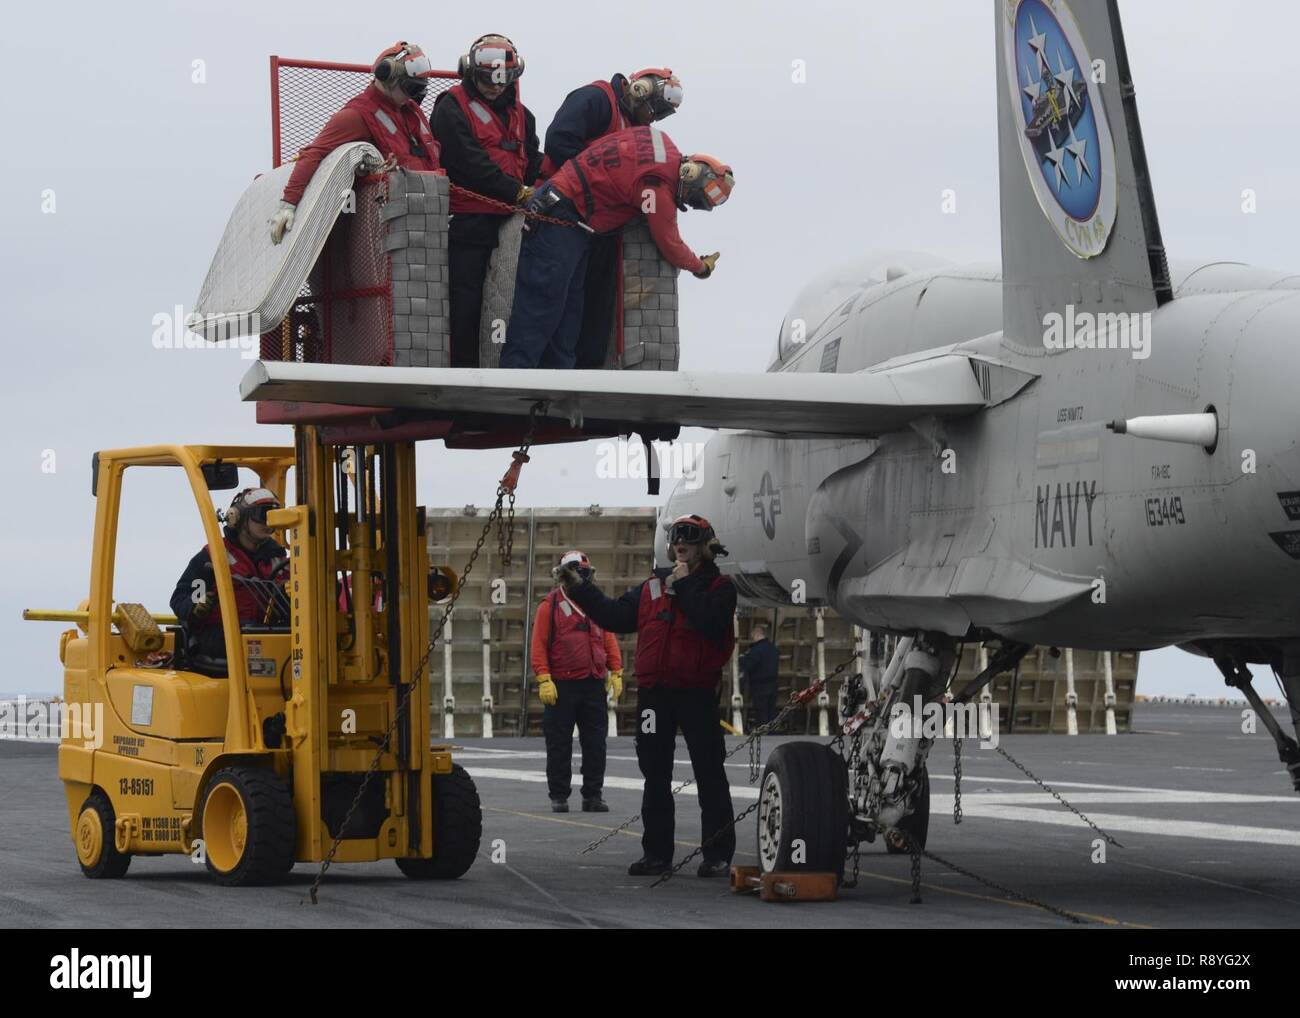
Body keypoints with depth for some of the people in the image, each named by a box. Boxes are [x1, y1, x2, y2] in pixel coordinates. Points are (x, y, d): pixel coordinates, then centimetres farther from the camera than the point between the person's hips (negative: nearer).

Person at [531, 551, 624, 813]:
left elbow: (609, 641, 12)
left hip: (594, 684, 4)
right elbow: (539, 645, -5)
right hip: (561, 686, -4)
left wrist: (616, 673, 3)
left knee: (595, 743, 5)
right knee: (559, 744, 2)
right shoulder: (550, 605, -1)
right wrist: (544, 680, -13)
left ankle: (593, 795, 13)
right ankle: (559, 796, 10)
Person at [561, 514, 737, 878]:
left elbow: (711, 623, -19)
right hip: (654, 692, 5)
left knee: (709, 774, -2)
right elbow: (615, 616, 14)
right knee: (655, 776, 9)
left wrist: (684, 586, -12)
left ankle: (718, 854, 3)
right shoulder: (653, 585, 15)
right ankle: (657, 853, 16)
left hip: (697, 693, -5)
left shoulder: (719, 587, -1)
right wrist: (580, 589, 8)